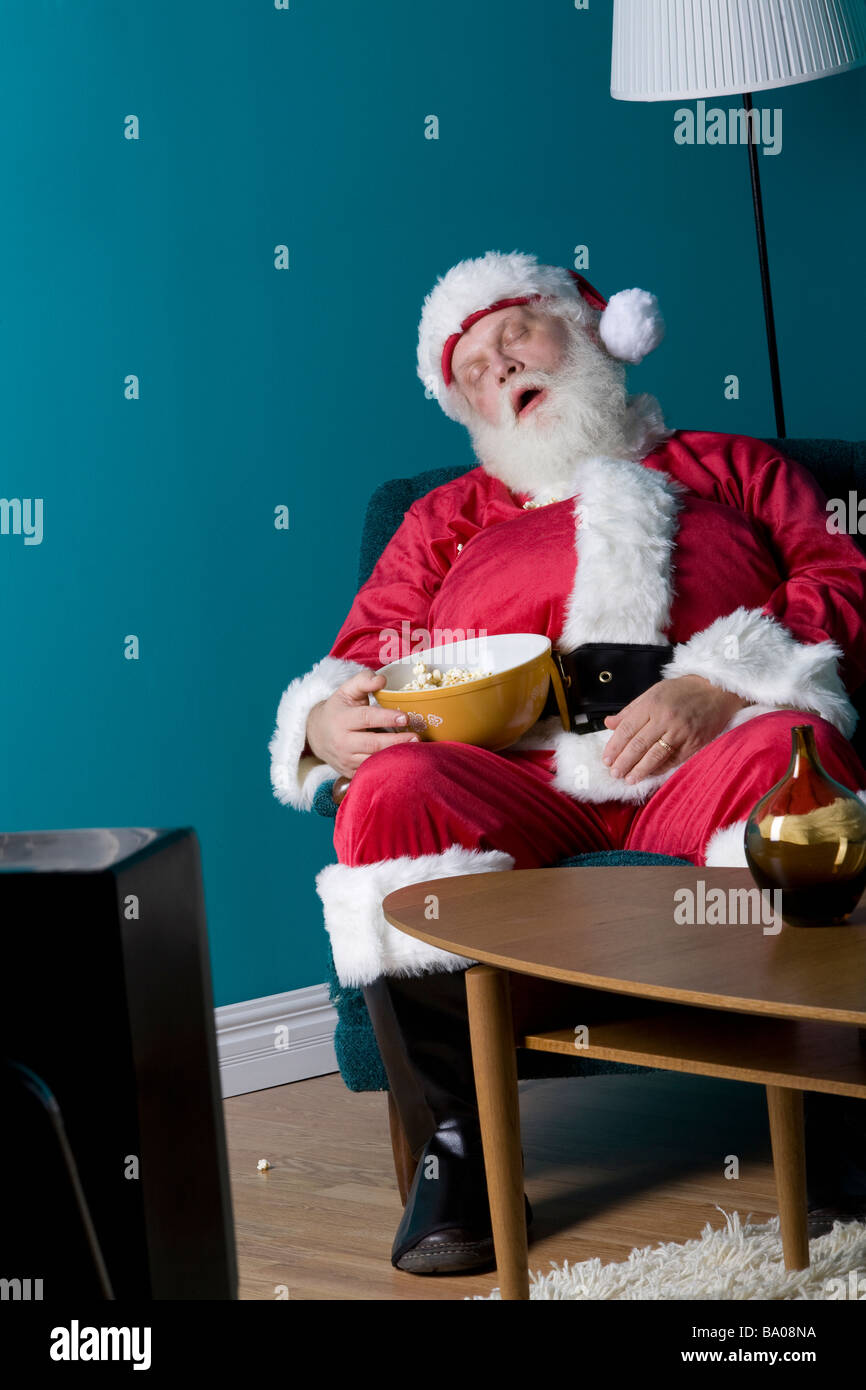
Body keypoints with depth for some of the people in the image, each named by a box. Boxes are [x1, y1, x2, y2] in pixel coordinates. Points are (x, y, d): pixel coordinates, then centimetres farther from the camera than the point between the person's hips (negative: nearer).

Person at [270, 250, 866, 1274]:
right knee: (393, 794, -33)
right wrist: (325, 723, -2)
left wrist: (717, 687, -8)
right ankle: (453, 1147, -24)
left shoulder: (730, 469, 27)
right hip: (514, 783, 2)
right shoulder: (447, 519, 33)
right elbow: (362, 658, 24)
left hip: (701, 759, -1)